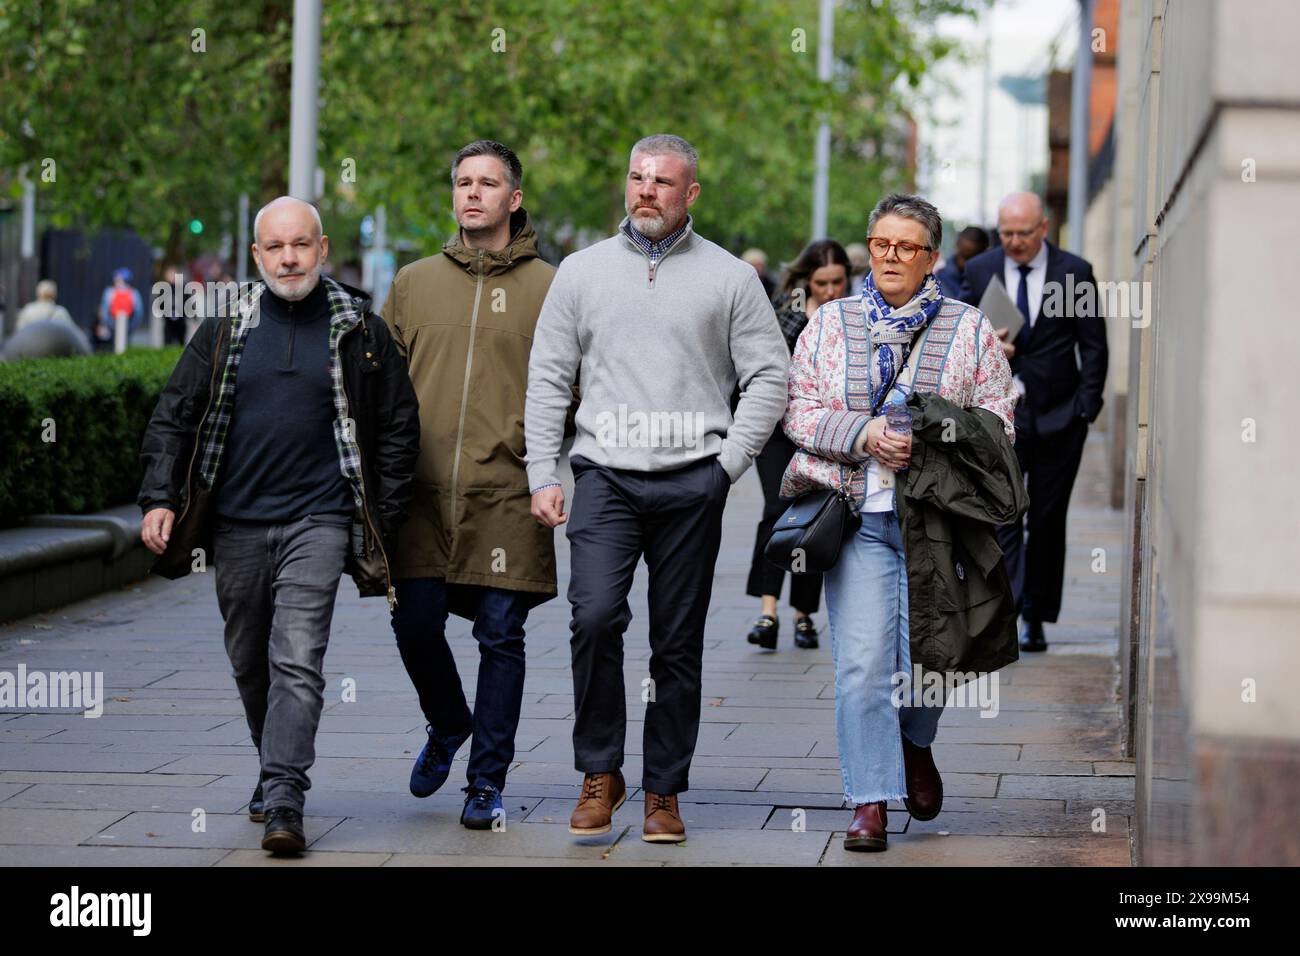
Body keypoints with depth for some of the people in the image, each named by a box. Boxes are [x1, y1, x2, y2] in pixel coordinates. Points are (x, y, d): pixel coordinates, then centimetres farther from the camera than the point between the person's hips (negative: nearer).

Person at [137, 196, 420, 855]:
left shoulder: (359, 331, 4)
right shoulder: (226, 330, 7)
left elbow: (398, 429, 8)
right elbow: (174, 417, 9)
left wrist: (383, 523, 2)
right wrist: (159, 499, -3)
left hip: (318, 522, -3)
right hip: (237, 525, 3)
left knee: (297, 662, -13)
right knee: (250, 662, 13)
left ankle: (283, 802, -17)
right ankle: (275, 769, 33)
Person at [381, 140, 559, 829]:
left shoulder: (547, 288, 4)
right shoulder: (414, 283, 13)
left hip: (508, 494, -2)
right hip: (424, 493, 3)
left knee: (500, 637, 0)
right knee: (415, 624, 1)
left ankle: (487, 780, 11)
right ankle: (448, 725, 30)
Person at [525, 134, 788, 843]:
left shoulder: (729, 278, 6)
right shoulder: (582, 271, 10)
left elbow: (770, 378, 6)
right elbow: (547, 379, 11)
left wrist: (727, 464, -4)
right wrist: (542, 475, 3)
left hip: (691, 484, 0)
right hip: (605, 474, 0)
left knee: (678, 643, 3)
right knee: (594, 617, -17)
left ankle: (663, 792, 13)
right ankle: (599, 774, -2)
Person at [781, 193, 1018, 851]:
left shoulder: (969, 329, 10)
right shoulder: (829, 324, 11)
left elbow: (996, 416, 7)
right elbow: (801, 411, 5)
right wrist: (866, 436, -11)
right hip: (859, 518, 0)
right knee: (862, 662, -10)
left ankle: (914, 741, 34)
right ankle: (869, 803, -4)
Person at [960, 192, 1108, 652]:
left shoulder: (1075, 272, 0)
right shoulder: (979, 271, 5)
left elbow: (1094, 348, 3)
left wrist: (1085, 407, -5)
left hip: (1058, 418, 0)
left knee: (1048, 521, 6)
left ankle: (1035, 619, 17)